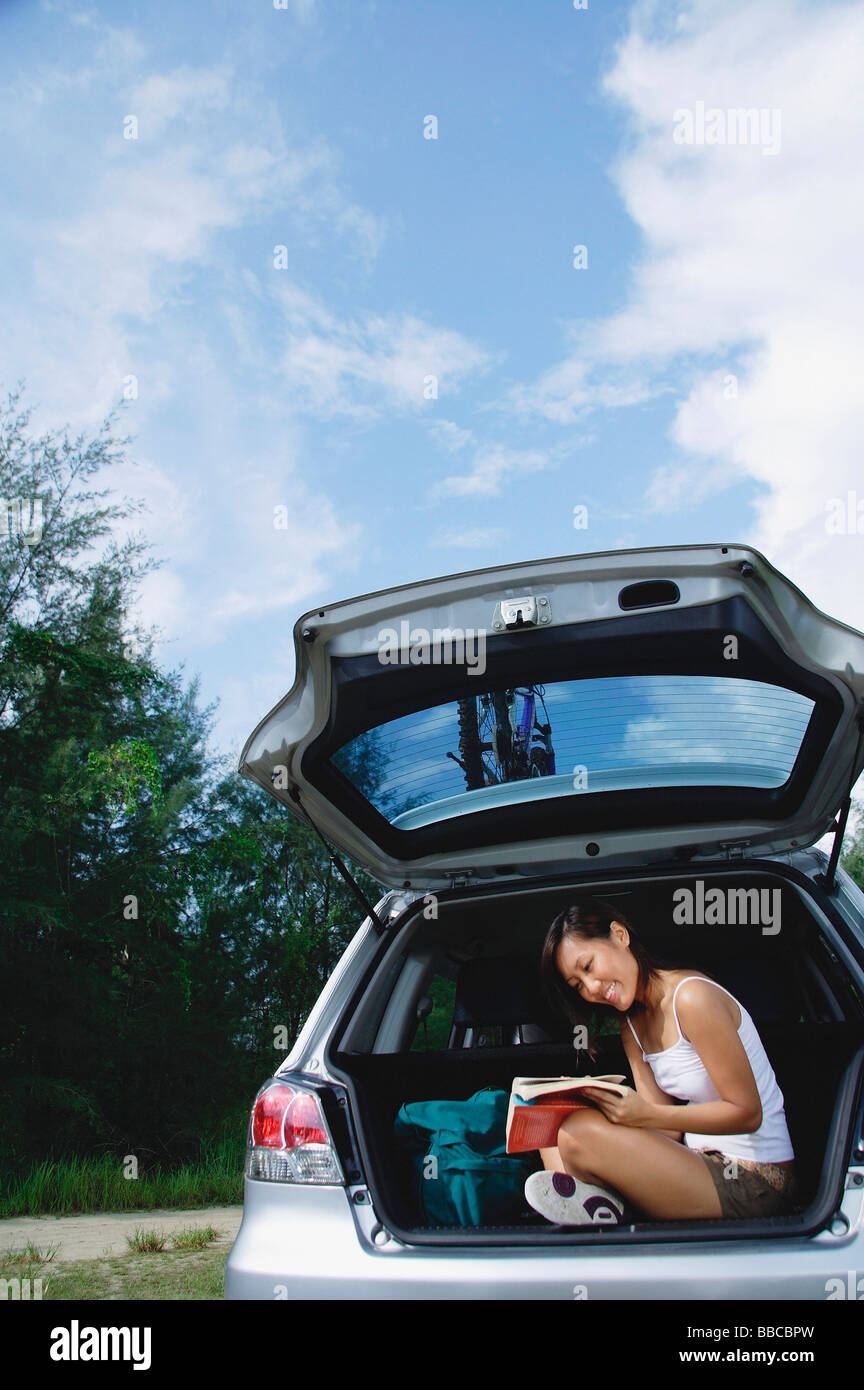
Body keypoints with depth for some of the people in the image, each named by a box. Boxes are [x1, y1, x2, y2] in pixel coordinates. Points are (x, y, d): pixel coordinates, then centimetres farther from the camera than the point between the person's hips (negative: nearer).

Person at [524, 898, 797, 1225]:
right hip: (704, 1161, 9)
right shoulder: (632, 1027, 9)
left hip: (754, 1184, -9)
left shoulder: (692, 998, -18)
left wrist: (645, 1114, -25)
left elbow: (748, 1113, -16)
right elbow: (666, 1128, 3)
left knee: (578, 1133, -23)